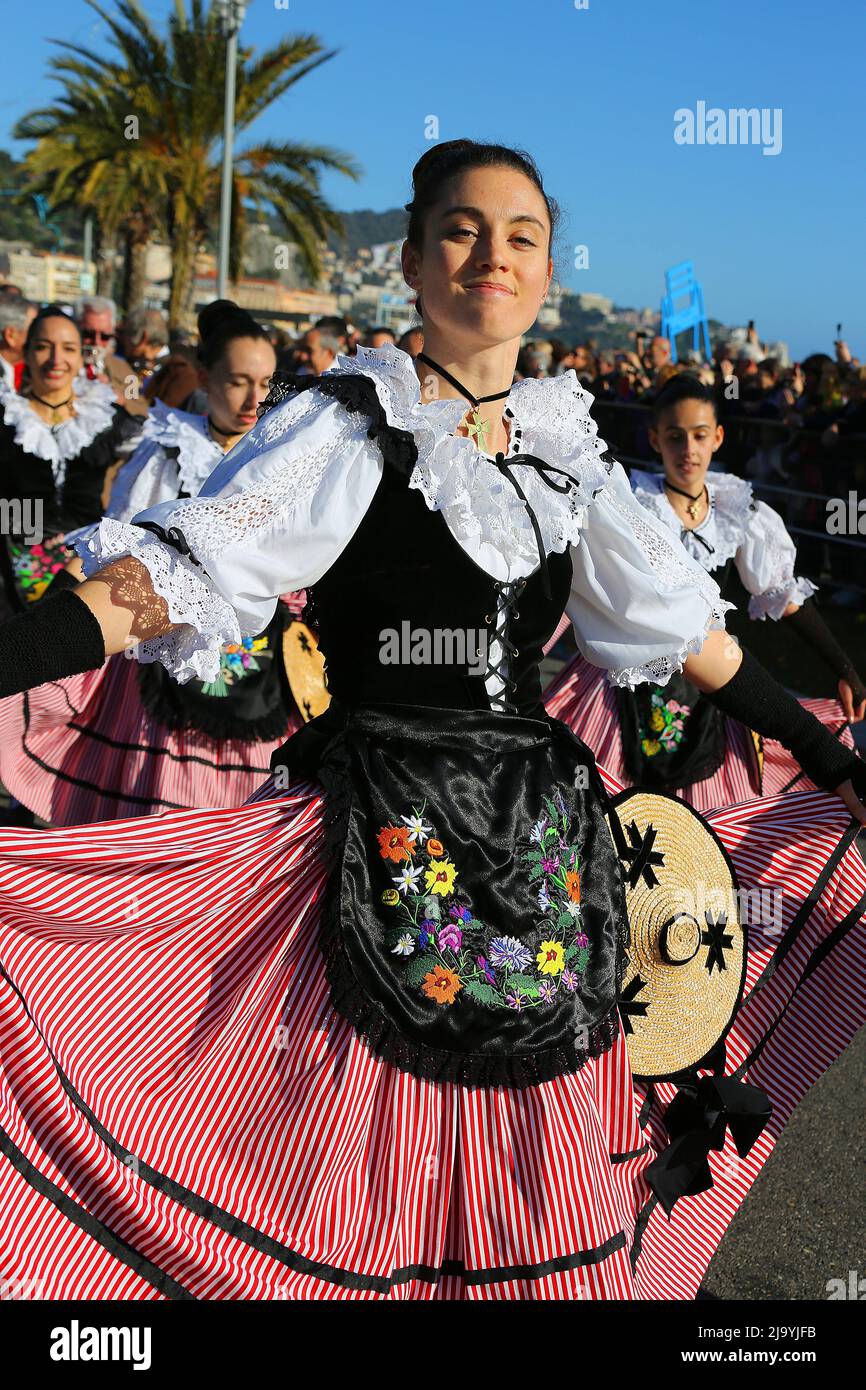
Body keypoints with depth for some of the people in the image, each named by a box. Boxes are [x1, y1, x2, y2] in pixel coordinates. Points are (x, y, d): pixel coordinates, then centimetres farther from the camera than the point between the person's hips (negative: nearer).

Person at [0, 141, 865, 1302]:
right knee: (342, 1201, 2)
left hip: (543, 844, 5)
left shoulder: (565, 449, 12)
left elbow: (687, 629, 17)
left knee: (541, 1197, 13)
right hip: (382, 846, -4)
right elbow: (171, 579, -14)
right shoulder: (349, 425, -3)